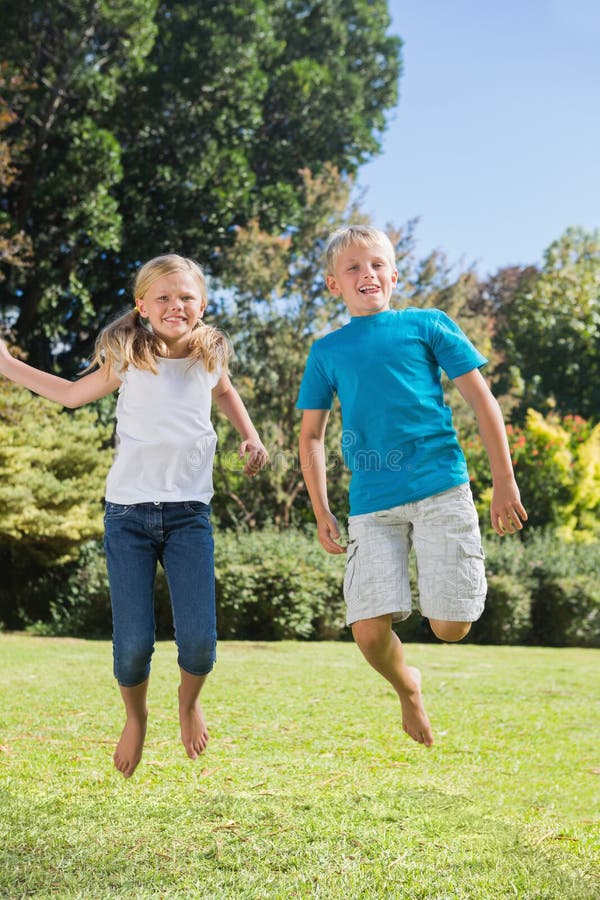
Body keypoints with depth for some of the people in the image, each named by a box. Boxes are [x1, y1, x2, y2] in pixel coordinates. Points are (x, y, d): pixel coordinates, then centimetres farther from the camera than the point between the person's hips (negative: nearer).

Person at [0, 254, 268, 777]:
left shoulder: (210, 357, 4)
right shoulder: (128, 360, -2)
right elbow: (72, 394, 15)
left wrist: (251, 438, 16)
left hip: (189, 512, 1)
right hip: (129, 512, -1)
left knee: (199, 641, -11)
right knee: (133, 646, -7)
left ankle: (189, 699, 24)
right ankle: (136, 717, 27)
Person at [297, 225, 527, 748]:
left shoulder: (427, 325, 8)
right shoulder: (327, 352, 13)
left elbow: (481, 400, 7)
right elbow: (311, 436, 18)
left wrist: (504, 482, 2)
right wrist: (322, 514, 11)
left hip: (441, 490, -1)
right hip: (371, 504, 2)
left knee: (450, 627, -8)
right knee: (369, 630, -8)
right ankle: (408, 690, 25)